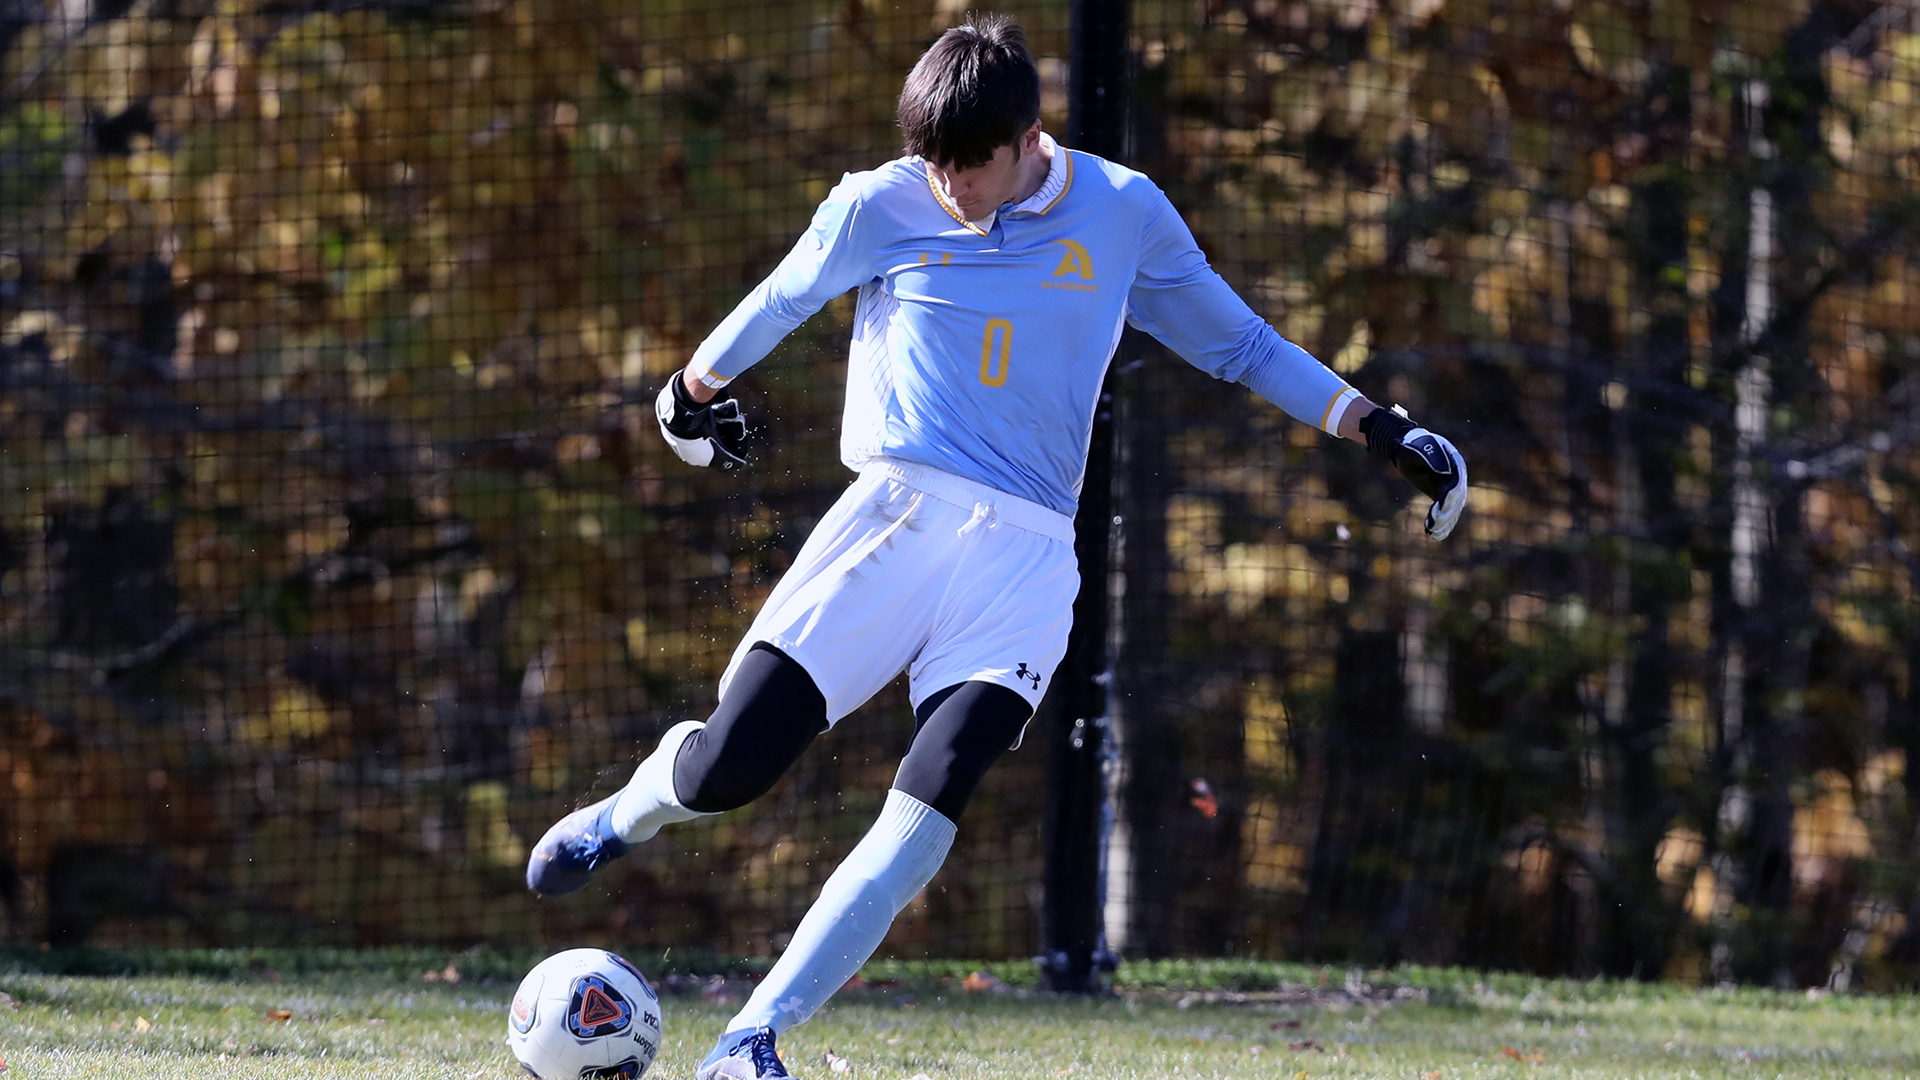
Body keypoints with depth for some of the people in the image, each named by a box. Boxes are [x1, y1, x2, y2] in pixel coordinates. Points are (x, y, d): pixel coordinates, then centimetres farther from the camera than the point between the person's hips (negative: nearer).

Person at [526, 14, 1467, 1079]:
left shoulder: (1123, 214, 6)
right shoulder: (878, 209, 1)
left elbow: (1238, 342, 17)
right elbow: (779, 301, 20)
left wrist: (1378, 428, 13)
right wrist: (694, 389, 30)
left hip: (1024, 557, 0)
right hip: (896, 512, 0)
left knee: (927, 808, -20)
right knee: (725, 768, -10)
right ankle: (629, 811, 29)